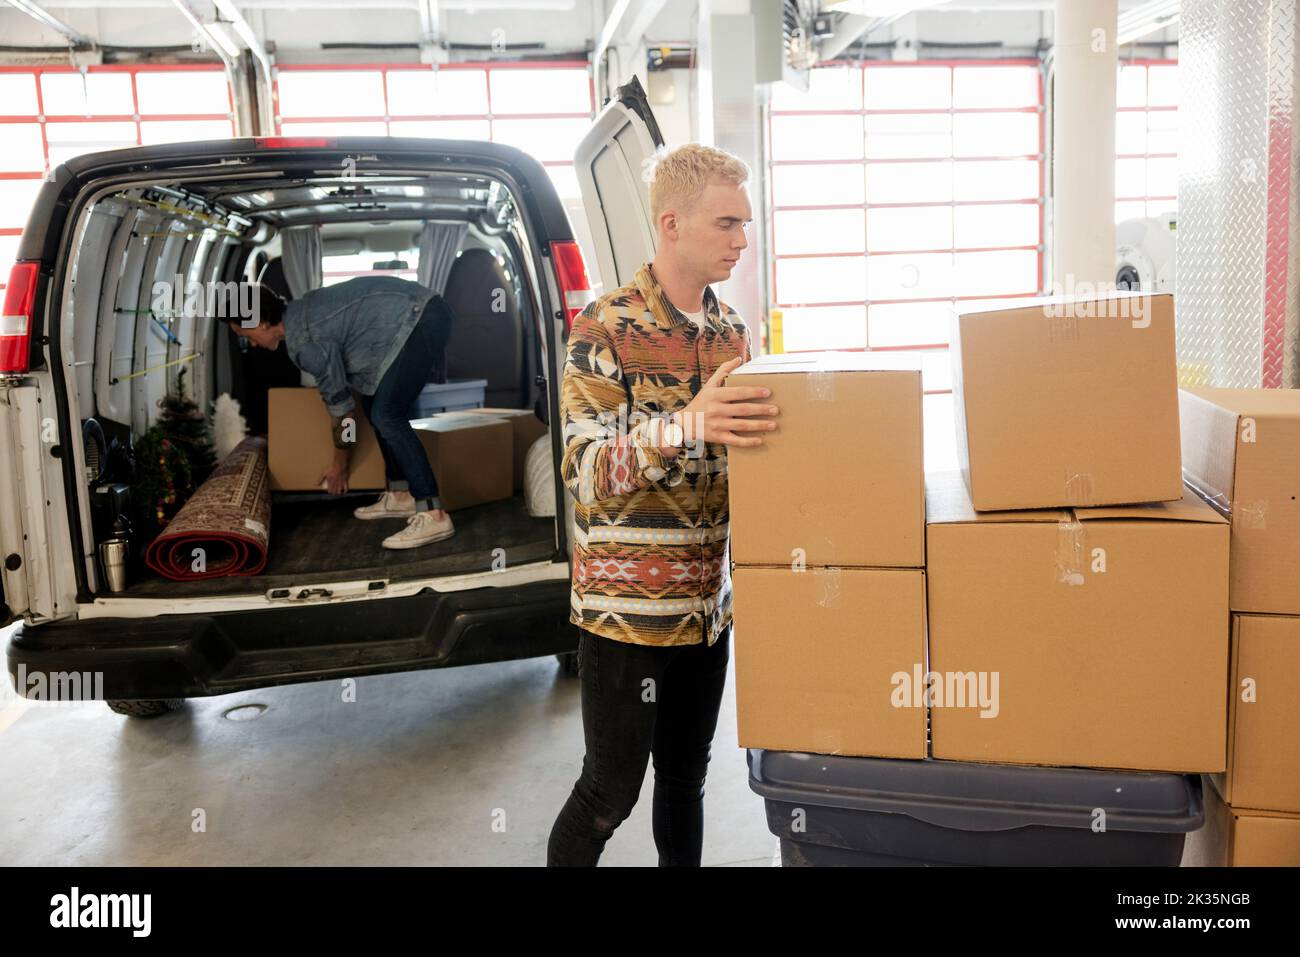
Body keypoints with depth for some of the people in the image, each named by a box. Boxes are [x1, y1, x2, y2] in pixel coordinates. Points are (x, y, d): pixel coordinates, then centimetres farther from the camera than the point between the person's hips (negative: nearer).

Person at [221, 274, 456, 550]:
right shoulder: (299, 314, 15)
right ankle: (400, 495, 19)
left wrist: (339, 463, 9)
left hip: (422, 320, -10)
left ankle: (433, 516, -20)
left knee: (386, 416, -14)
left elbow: (338, 403, -4)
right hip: (418, 315, 10)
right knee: (374, 404, 15)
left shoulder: (305, 341, -13)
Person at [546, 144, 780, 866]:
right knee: (611, 790, 4)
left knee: (686, 778, 17)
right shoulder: (605, 328, -12)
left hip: (707, 602, 6)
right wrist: (686, 425, -38)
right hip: (626, 607, -6)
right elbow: (586, 470, -22)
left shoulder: (733, 330, 8)